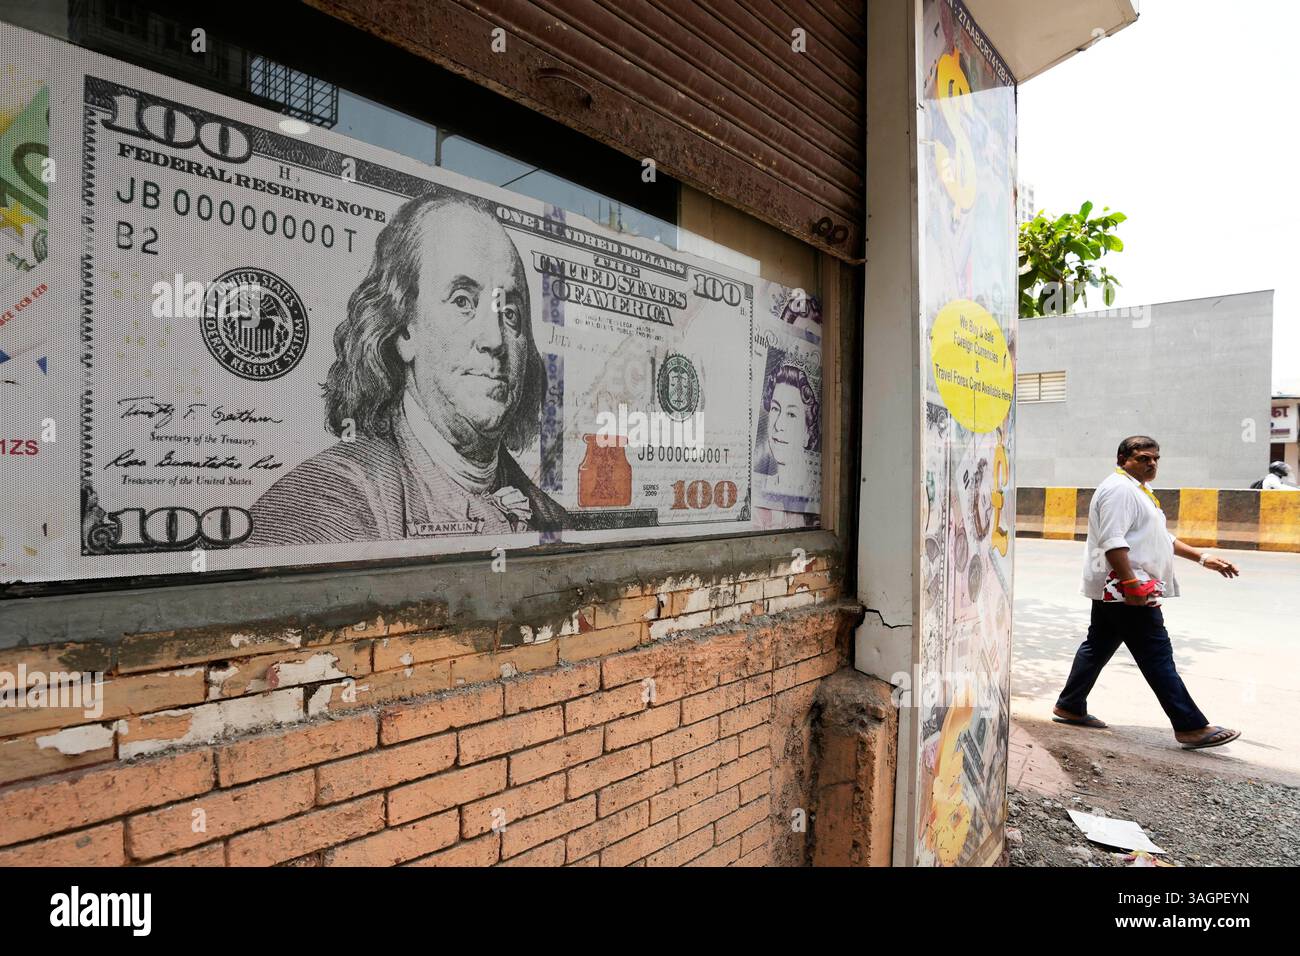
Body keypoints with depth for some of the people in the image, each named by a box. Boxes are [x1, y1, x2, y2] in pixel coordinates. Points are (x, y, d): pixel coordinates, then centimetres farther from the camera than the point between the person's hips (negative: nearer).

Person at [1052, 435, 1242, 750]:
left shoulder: (1139, 490, 21)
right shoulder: (1119, 488, -13)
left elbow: (1161, 537, 28)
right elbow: (1113, 541, -23)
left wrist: (1202, 558, 21)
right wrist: (1131, 585, -26)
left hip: (1113, 591, 11)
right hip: (1124, 590, -11)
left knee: (1097, 647, 14)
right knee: (1158, 658, -5)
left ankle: (1069, 708, 21)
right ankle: (1191, 728, 2)